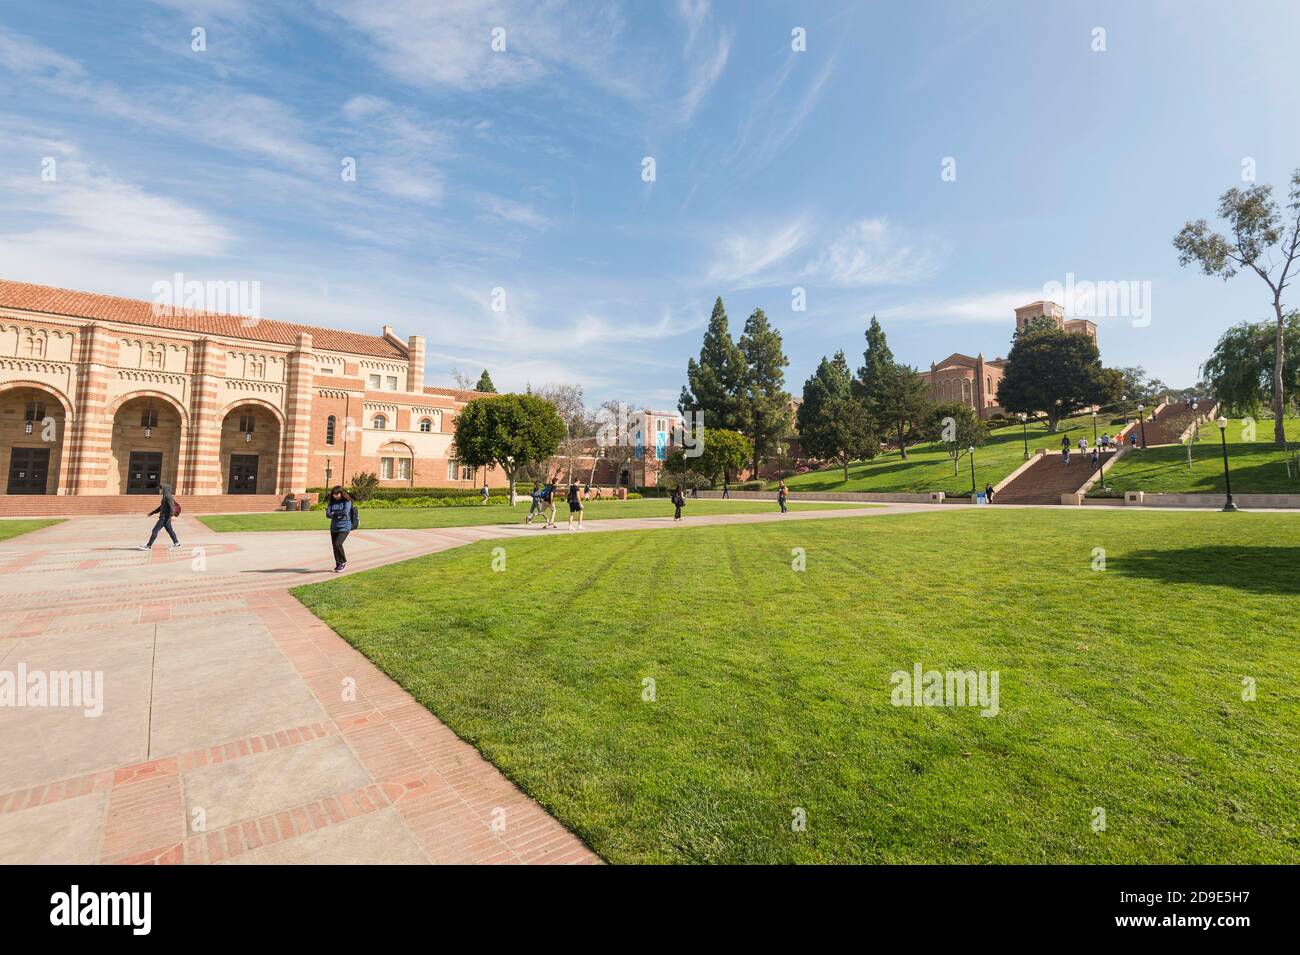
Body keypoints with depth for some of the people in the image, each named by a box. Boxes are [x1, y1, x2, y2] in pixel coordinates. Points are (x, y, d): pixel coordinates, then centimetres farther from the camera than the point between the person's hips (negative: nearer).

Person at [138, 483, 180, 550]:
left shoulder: (168, 496, -13)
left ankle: (148, 546, -1)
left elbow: (172, 506, -25)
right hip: (164, 517, 10)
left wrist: (172, 515, -34)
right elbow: (161, 507, 26)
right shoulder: (165, 496, 16)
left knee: (155, 530, -5)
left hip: (165, 517, -10)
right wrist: (151, 513, 27)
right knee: (170, 530, 12)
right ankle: (176, 543, 15)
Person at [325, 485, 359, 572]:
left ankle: (343, 562, 2)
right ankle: (338, 565, 23)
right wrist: (338, 515, -16)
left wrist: (334, 513, -6)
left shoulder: (347, 502, -5)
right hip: (334, 528, 6)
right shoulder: (332, 502, 9)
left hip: (344, 527, -6)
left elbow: (345, 512, -19)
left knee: (337, 544, -18)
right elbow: (327, 514, -1)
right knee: (335, 546, 8)